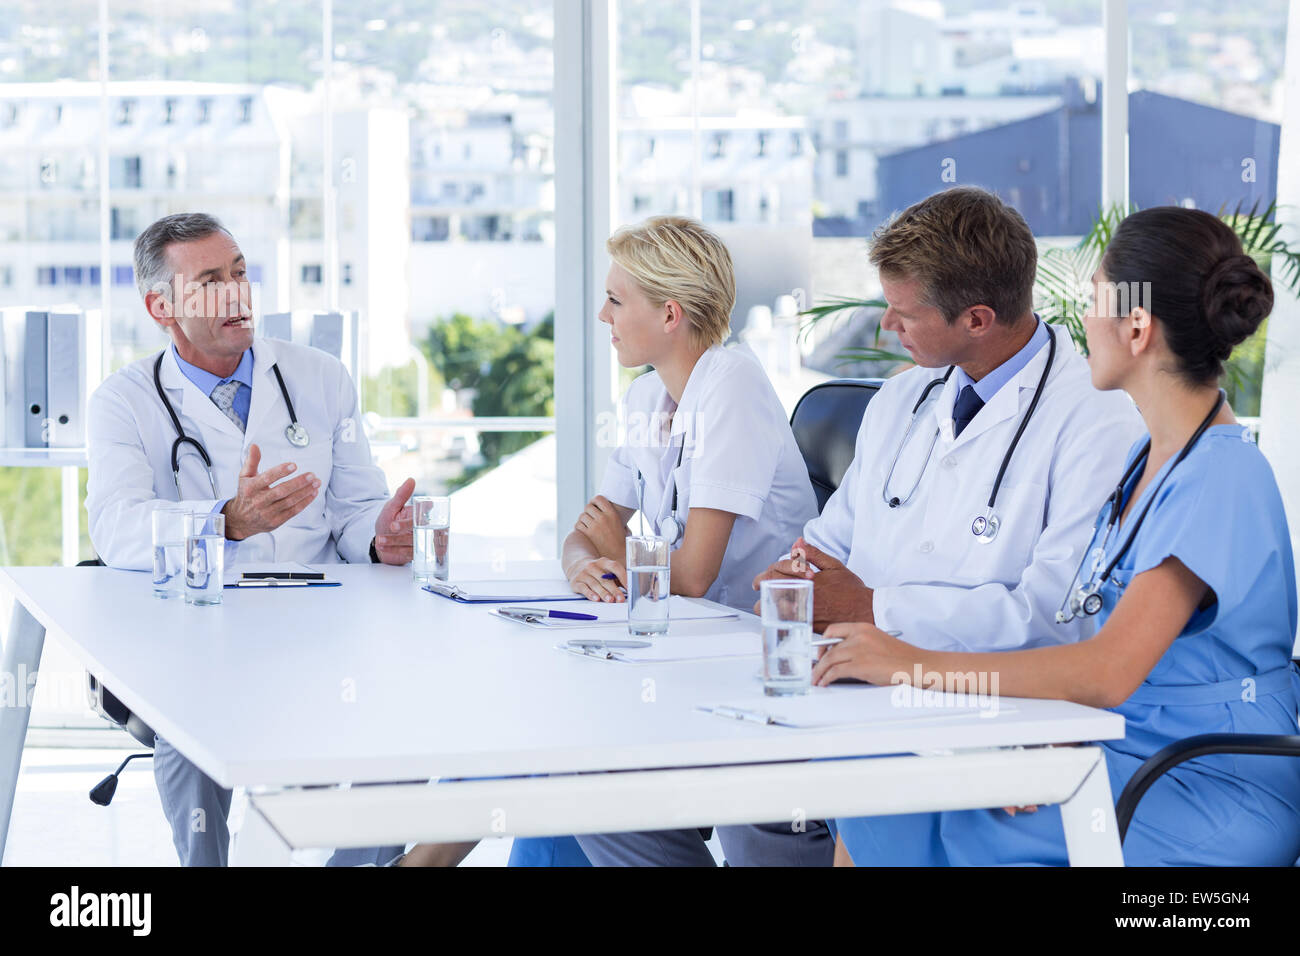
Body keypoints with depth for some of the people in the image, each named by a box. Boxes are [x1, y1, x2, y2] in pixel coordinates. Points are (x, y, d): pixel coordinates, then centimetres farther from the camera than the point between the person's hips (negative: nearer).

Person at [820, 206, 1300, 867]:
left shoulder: (1222, 478, -18)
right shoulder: (1150, 458, 13)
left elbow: (1110, 671, -26)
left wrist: (914, 664, -22)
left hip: (1208, 800, -8)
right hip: (1128, 761, 8)